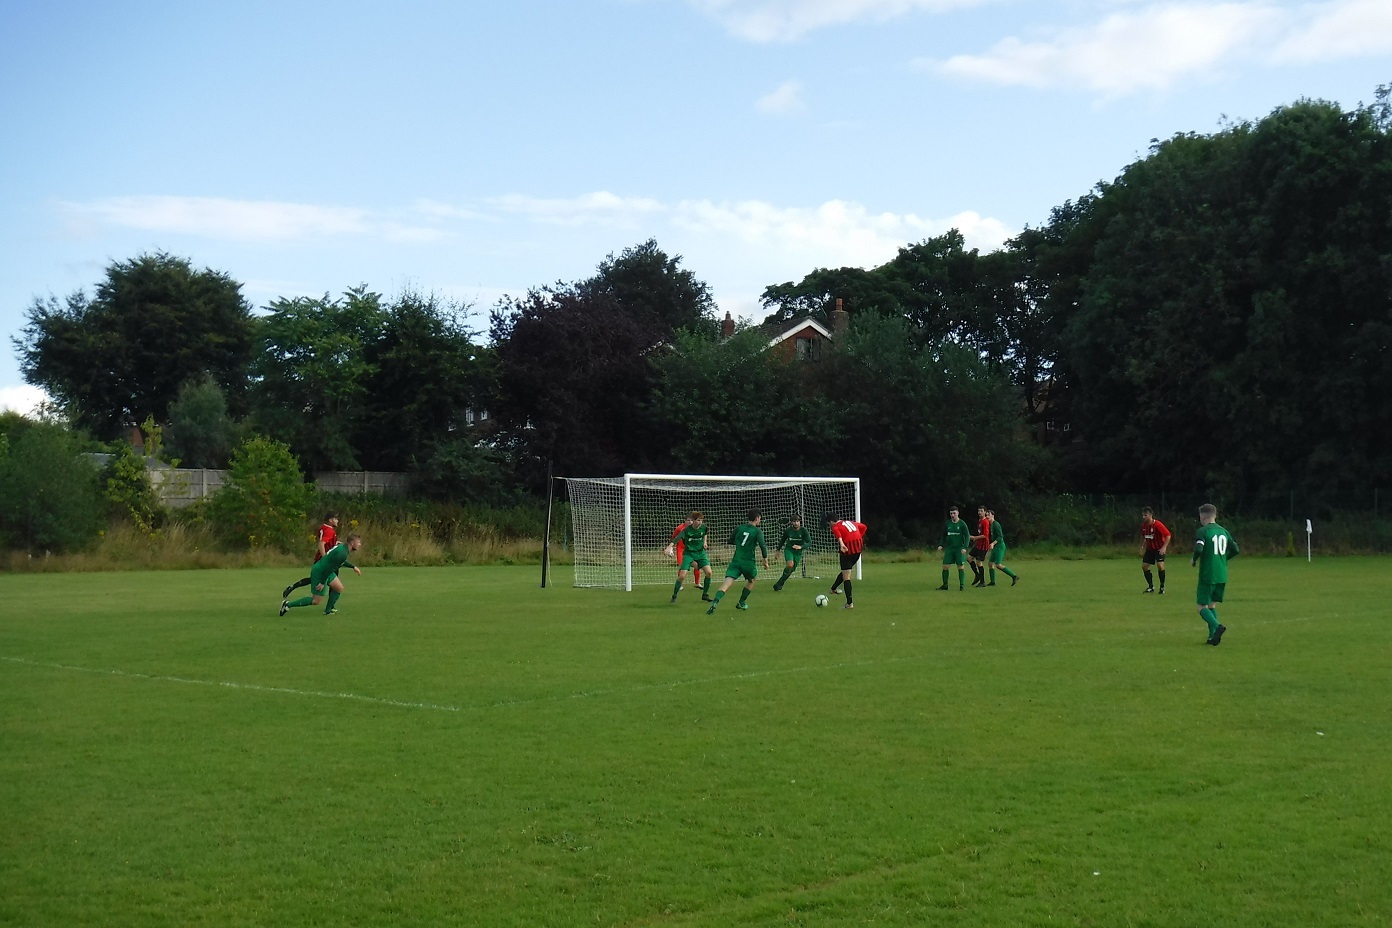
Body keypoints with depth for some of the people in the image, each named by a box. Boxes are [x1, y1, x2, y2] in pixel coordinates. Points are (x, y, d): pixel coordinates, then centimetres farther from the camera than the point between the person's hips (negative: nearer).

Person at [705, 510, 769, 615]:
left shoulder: (739, 528, 8)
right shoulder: (757, 531, -3)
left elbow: (731, 541, 20)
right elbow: (762, 546, -14)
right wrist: (765, 561, -5)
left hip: (736, 561, 2)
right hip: (749, 563, -2)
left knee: (727, 583, -11)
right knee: (751, 581, 29)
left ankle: (715, 602, -34)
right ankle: (741, 603, 34)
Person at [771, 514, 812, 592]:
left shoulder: (804, 531, -14)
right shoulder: (788, 530, -10)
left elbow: (809, 543, -19)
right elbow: (782, 540, 9)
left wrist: (800, 547, -36)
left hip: (798, 552, 1)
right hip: (788, 550, -1)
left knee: (791, 570, 3)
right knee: (790, 564, -28)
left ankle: (779, 584, 23)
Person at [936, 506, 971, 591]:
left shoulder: (962, 524, -4)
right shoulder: (947, 524, 7)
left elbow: (967, 536, -5)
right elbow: (944, 536, 16)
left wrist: (965, 547, -15)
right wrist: (941, 545, 2)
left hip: (959, 549, -3)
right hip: (949, 548, 3)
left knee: (961, 567, -3)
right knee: (945, 566, -2)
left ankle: (962, 585, 6)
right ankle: (945, 585, 8)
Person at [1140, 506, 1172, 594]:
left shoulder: (1158, 525, -23)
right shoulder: (1143, 525, -4)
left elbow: (1168, 535, -20)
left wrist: (1164, 547, -26)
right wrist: (1142, 548, 12)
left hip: (1159, 548, -6)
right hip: (1150, 548, 6)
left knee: (1160, 565, -22)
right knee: (1144, 566, -1)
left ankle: (1162, 586, -3)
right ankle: (1151, 587, 15)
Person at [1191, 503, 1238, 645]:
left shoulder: (1203, 531, -9)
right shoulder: (1223, 531, 10)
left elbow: (1199, 549, -23)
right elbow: (1235, 550, 11)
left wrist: (1194, 560, -3)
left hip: (1207, 575, -6)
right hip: (1222, 575, 6)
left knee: (1202, 607, -1)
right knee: (1212, 605, 17)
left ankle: (1217, 627, -26)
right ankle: (1213, 636, 8)